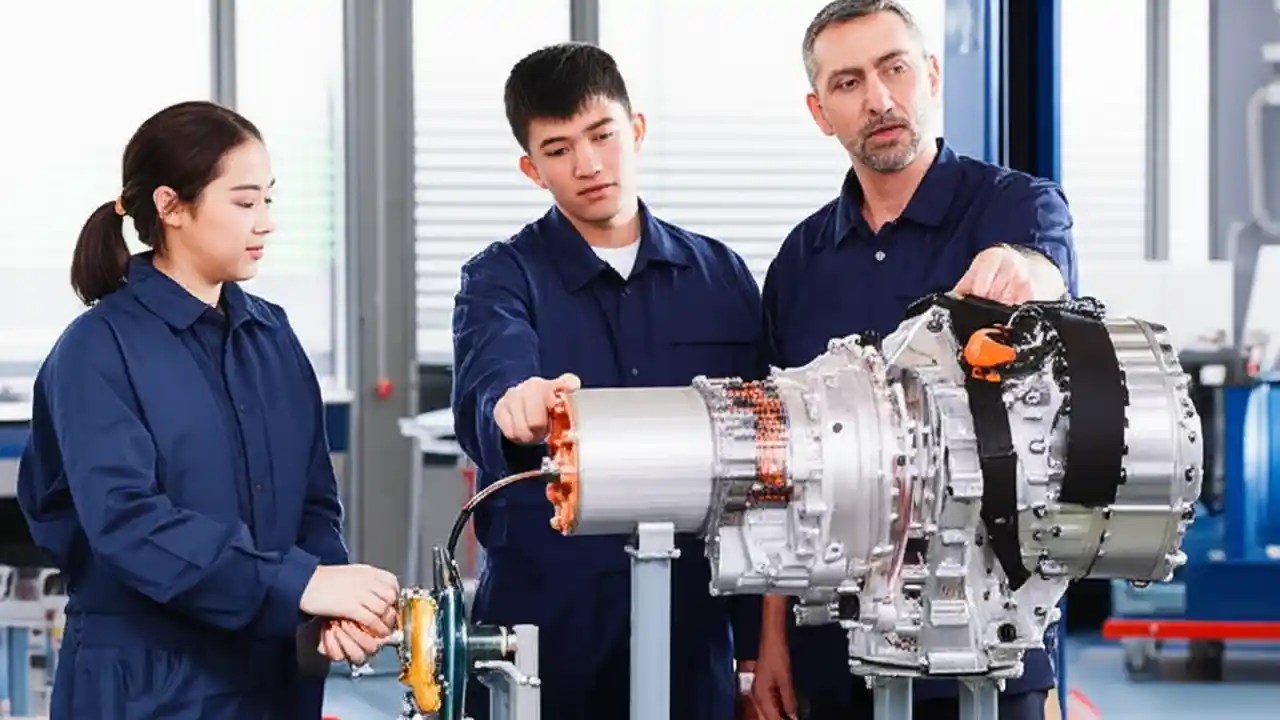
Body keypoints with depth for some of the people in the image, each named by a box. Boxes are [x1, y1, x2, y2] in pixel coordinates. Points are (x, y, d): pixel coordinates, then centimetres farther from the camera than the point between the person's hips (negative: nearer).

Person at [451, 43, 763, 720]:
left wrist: (763, 640, 6)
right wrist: (515, 405, -46)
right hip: (544, 622, -2)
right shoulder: (503, 277, 0)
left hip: (692, 630, 2)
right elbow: (486, 386, -22)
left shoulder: (722, 277, 9)